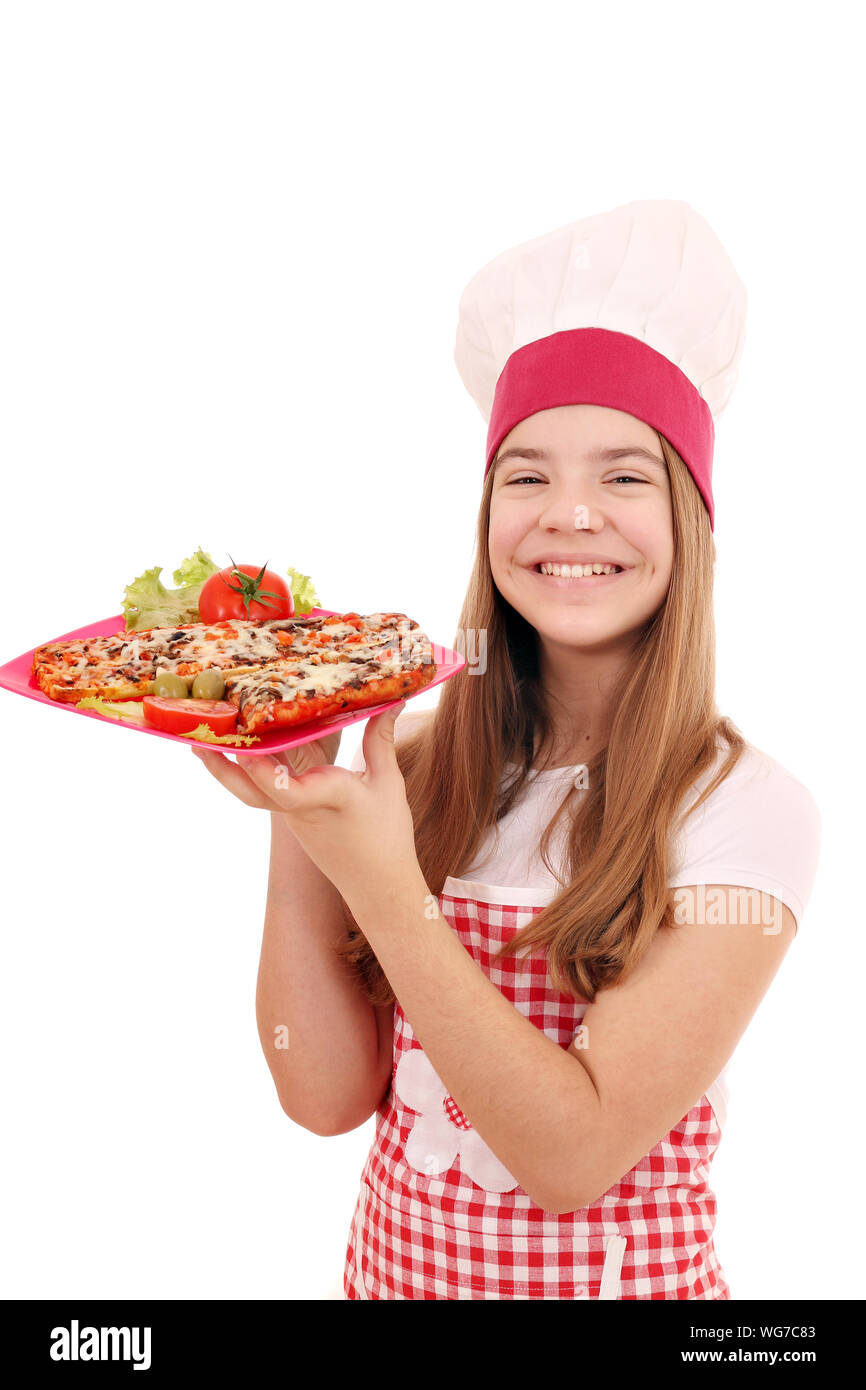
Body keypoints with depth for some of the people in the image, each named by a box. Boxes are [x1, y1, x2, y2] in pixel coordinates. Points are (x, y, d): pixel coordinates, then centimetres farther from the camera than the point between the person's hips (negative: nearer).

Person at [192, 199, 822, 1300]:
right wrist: (298, 823, -22)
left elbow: (575, 1154, -23)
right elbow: (328, 1095, -11)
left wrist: (384, 889, -31)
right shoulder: (416, 762, -9)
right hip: (390, 1260, 4)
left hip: (620, 1271, -3)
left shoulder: (748, 811, -19)